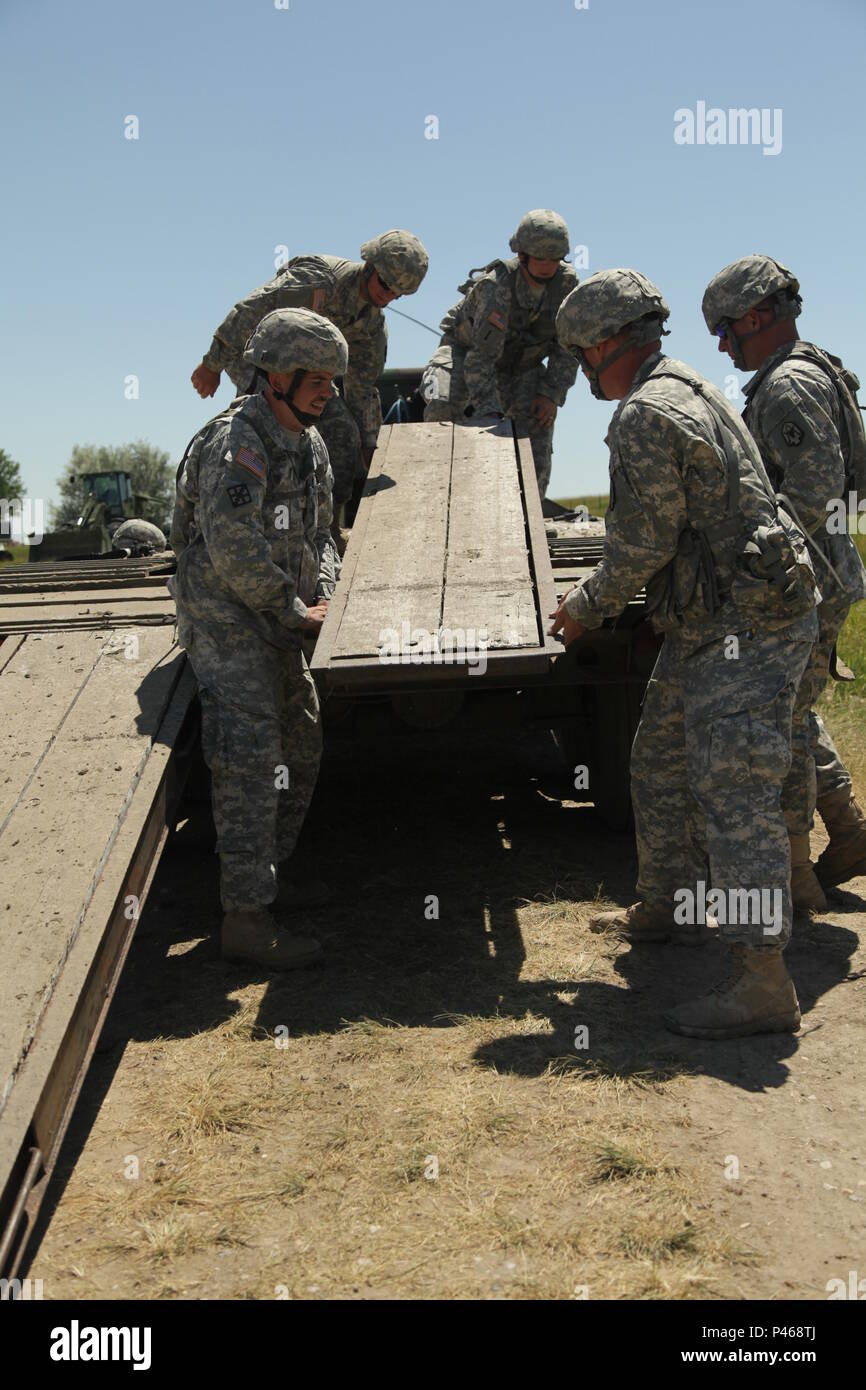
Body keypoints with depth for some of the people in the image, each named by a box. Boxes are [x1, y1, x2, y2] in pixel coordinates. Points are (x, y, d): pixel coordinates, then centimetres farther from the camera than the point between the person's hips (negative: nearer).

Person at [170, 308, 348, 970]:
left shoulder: (309, 440, 9)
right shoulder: (237, 442, -21)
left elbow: (318, 530, 18)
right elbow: (235, 552, -25)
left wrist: (324, 594, 0)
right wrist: (296, 612, -15)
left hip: (274, 622, 10)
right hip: (226, 619, -10)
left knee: (303, 746, 16)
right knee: (251, 764, -13)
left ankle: (269, 871, 33)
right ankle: (246, 918, -8)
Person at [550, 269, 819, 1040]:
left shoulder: (646, 415, -17)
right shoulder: (687, 389, 17)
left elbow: (644, 543, -16)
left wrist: (585, 608, -1)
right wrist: (602, 596, 24)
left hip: (746, 628, -11)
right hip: (711, 622, 11)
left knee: (733, 791, -11)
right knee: (662, 763, 21)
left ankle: (762, 983, -8)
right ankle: (667, 907, 35)